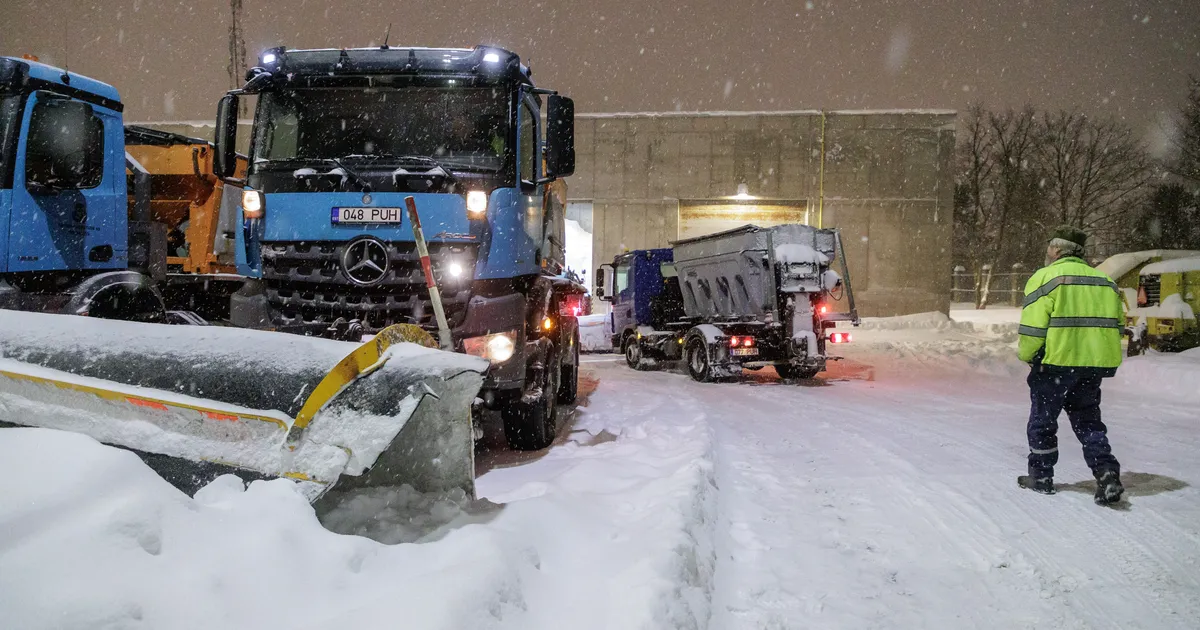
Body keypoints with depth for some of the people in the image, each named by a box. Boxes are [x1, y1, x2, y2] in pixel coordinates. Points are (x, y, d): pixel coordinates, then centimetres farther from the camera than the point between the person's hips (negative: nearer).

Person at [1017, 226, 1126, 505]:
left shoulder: (1045, 277, -8)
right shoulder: (1105, 281, 13)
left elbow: (1033, 326, -14)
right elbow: (1117, 325, 15)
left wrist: (1027, 356, 1)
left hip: (1056, 361, -5)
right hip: (1096, 365, 6)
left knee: (1043, 419, 11)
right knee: (1087, 420, 16)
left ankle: (1041, 476, 20)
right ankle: (1107, 473, 0)